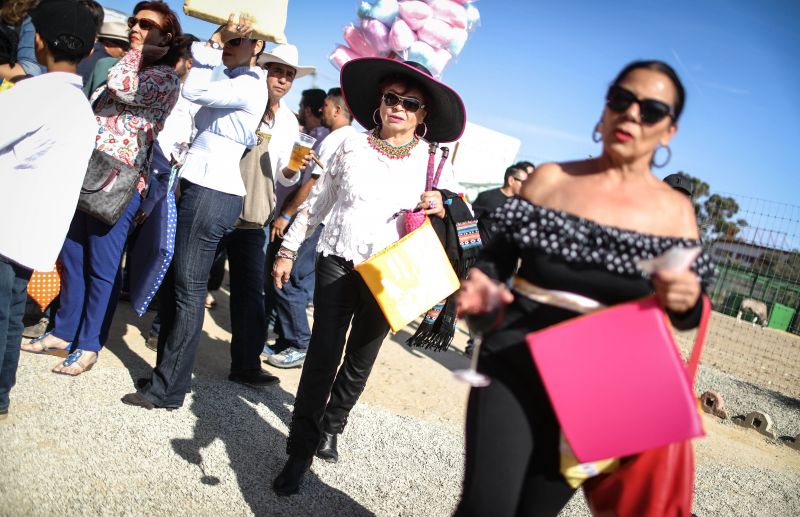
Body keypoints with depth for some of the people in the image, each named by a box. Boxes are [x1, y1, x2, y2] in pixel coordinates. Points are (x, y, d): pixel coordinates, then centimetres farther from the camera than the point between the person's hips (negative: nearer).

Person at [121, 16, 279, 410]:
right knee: (172, 283, 10)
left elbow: (193, 92, -16)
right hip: (199, 187, 10)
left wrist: (217, 41, -7)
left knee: (188, 289, -8)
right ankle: (169, 372, 17)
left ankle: (168, 389, -2)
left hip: (213, 194, -10)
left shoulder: (249, 86, -7)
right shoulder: (231, 82, 22)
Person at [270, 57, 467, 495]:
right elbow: (320, 204, 11)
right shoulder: (352, 147, 3)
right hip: (337, 261, 0)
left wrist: (442, 208, -20)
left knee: (360, 360, 12)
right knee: (323, 353, -5)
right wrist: (288, 249, 12)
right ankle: (300, 450, 6)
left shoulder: (433, 162, 0)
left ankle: (330, 427, 35)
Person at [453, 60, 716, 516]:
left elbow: (685, 316, 6)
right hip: (516, 365, 0)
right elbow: (498, 256, 6)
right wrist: (482, 284, -15)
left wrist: (688, 302, -17)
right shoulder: (550, 178, 2)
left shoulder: (675, 210, 2)